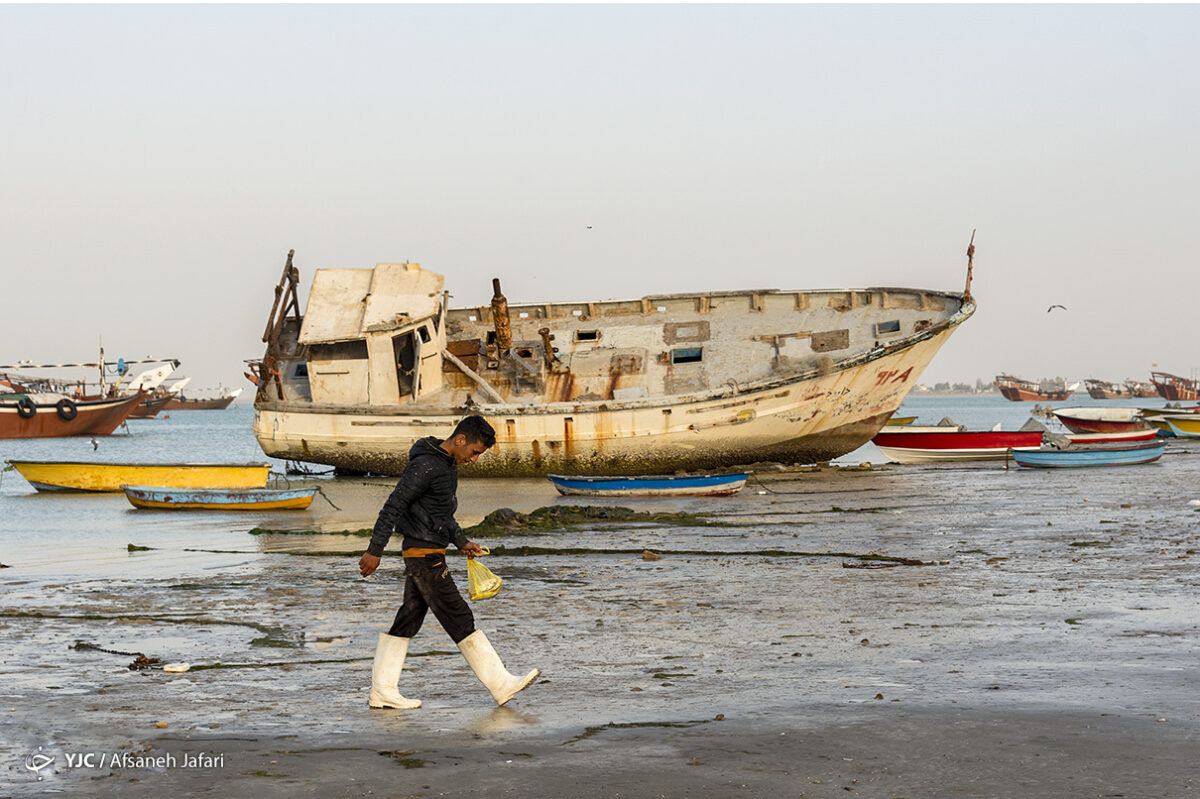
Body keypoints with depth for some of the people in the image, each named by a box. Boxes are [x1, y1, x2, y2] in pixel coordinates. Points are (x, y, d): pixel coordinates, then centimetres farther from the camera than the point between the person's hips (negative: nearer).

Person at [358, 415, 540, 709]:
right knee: (459, 620, -7)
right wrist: (374, 551, -18)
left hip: (430, 554, 10)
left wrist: (462, 542, 15)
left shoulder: (448, 465, 15)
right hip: (424, 555, -10)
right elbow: (393, 507, -18)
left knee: (408, 620, 10)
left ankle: (382, 689, 13)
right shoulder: (425, 465, -17)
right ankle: (501, 684, -5)